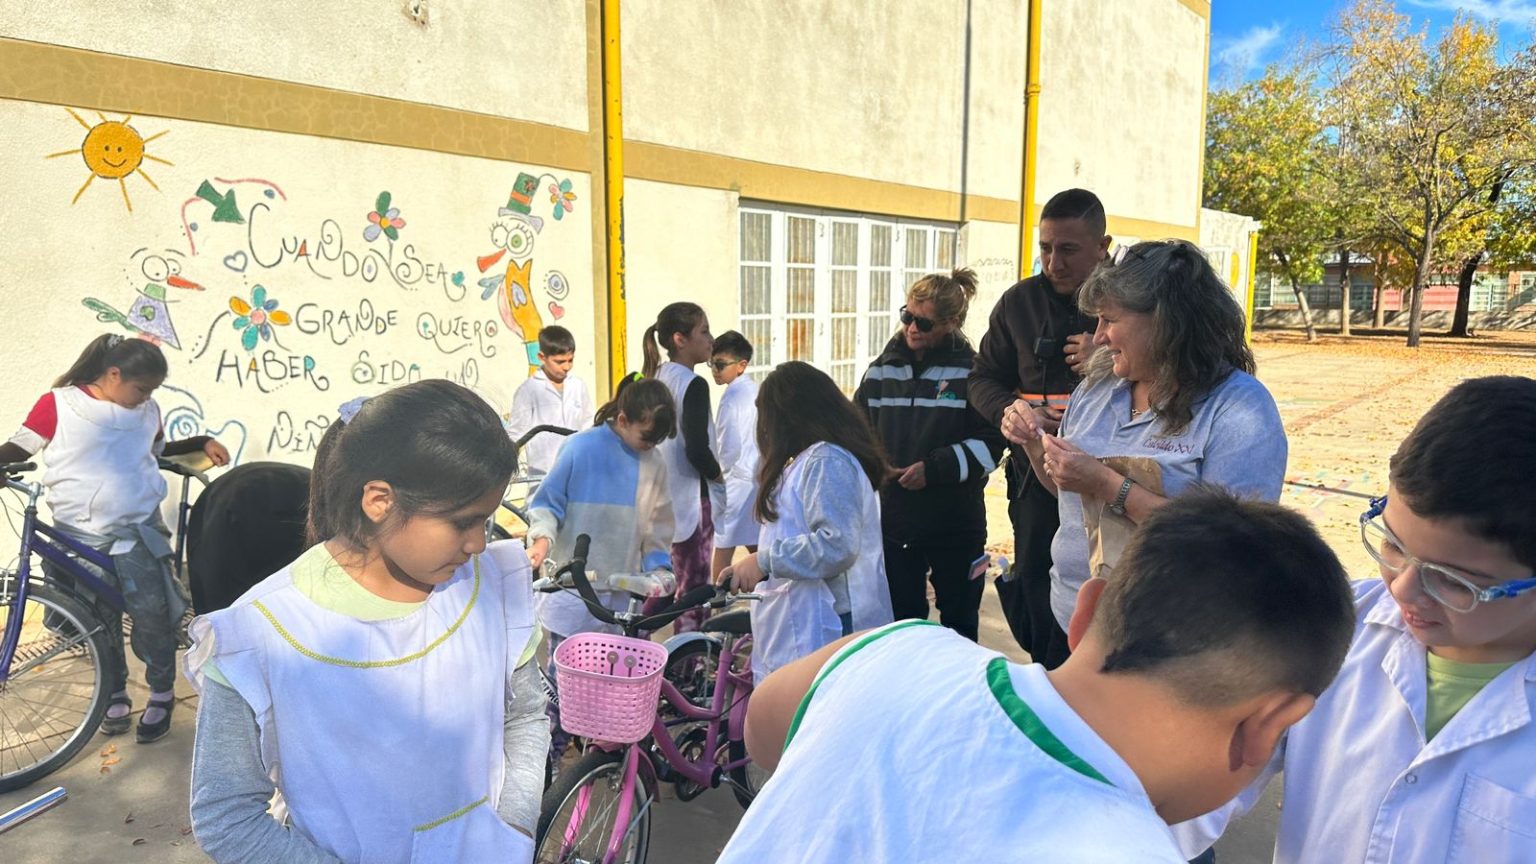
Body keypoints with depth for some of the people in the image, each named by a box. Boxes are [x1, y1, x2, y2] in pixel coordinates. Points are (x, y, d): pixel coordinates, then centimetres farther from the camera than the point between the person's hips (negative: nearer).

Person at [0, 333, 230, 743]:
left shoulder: (147, 411, 6)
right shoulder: (58, 404, -5)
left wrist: (203, 442, 11)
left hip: (139, 533, 2)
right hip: (81, 536, -1)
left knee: (152, 617, 1)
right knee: (100, 621, 10)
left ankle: (162, 694, 18)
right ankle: (115, 696, 27)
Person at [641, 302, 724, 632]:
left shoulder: (655, 378, 8)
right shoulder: (693, 385, -17)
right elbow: (697, 449, -24)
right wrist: (719, 477, -7)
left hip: (658, 496, 9)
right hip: (690, 498, -8)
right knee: (693, 588, 3)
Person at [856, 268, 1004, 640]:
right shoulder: (882, 369, 3)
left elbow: (990, 443, -12)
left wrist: (935, 468, -21)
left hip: (957, 522, -3)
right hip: (894, 520, 3)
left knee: (959, 621, 14)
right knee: (900, 618, 15)